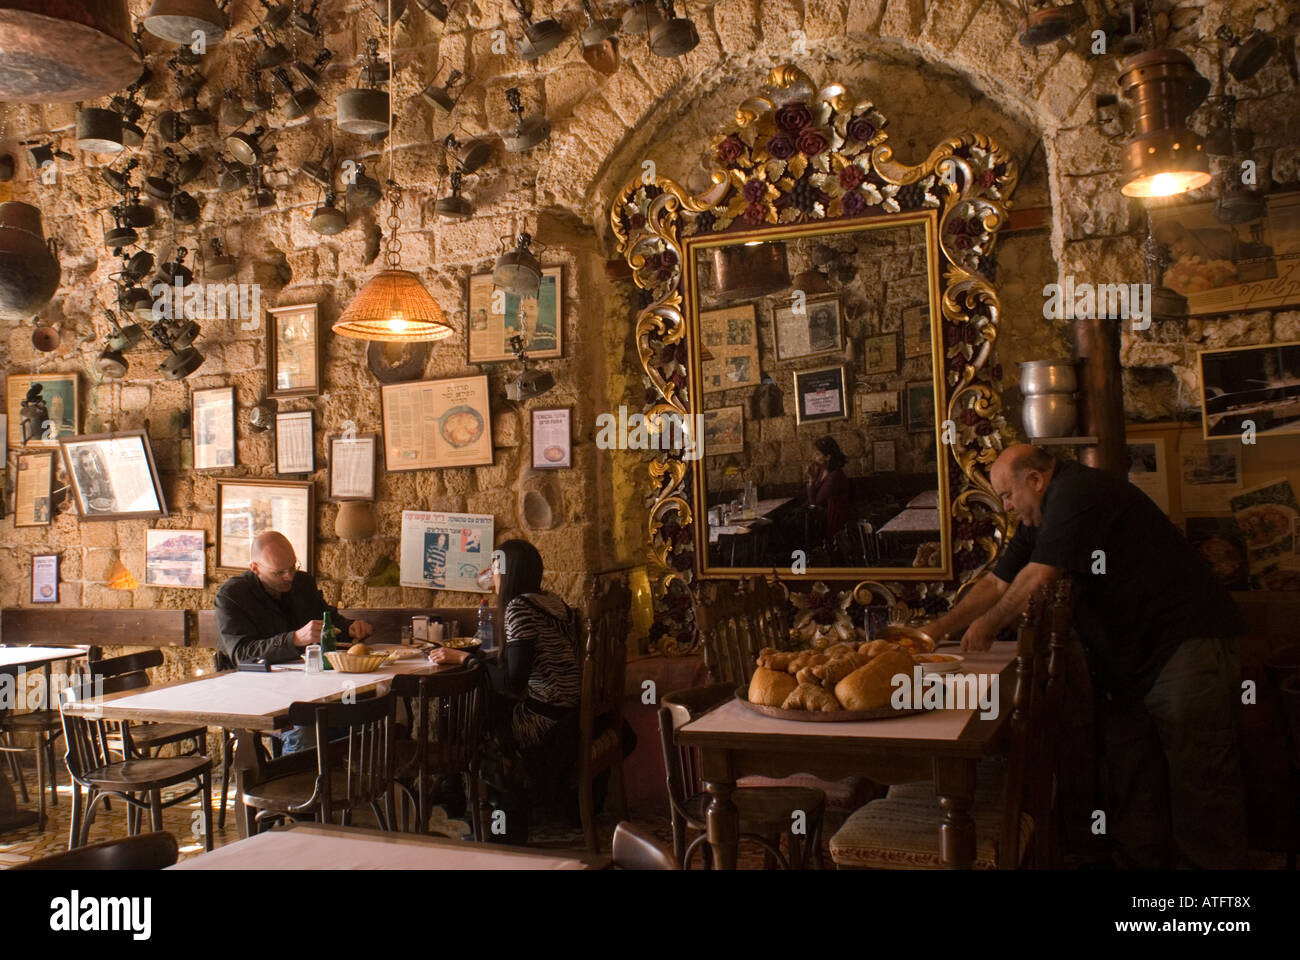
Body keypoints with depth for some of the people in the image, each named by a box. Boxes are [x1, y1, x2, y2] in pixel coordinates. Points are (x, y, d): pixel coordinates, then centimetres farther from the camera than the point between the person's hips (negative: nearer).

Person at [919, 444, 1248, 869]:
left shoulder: (1078, 492, -15)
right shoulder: (1040, 520, 14)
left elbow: (1037, 580, -18)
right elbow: (997, 583, 18)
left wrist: (987, 625, -4)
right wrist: (935, 630, 12)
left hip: (1183, 643, -9)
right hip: (1125, 659, 9)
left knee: (1198, 785, -6)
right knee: (1132, 790, 8)